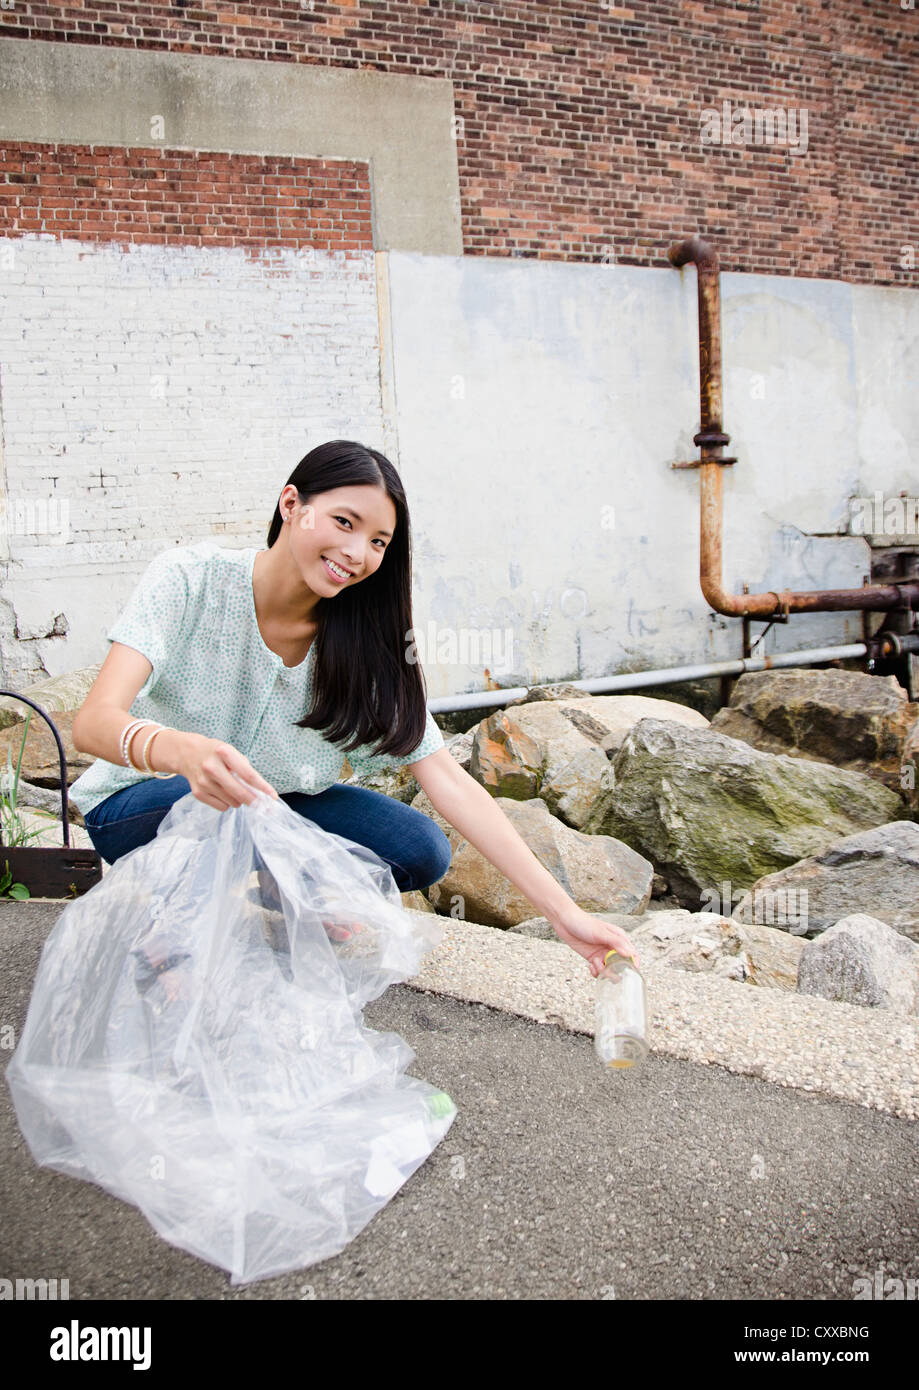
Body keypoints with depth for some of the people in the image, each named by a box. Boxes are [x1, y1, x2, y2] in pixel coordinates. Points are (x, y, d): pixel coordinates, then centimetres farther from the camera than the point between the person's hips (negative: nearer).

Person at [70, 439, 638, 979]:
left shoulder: (368, 641, -13)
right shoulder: (191, 578, -22)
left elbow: (449, 781, -18)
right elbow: (95, 722, -33)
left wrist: (565, 912, -27)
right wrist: (181, 751, -58)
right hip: (140, 803, -3)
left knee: (421, 850, -18)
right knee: (234, 808, -36)